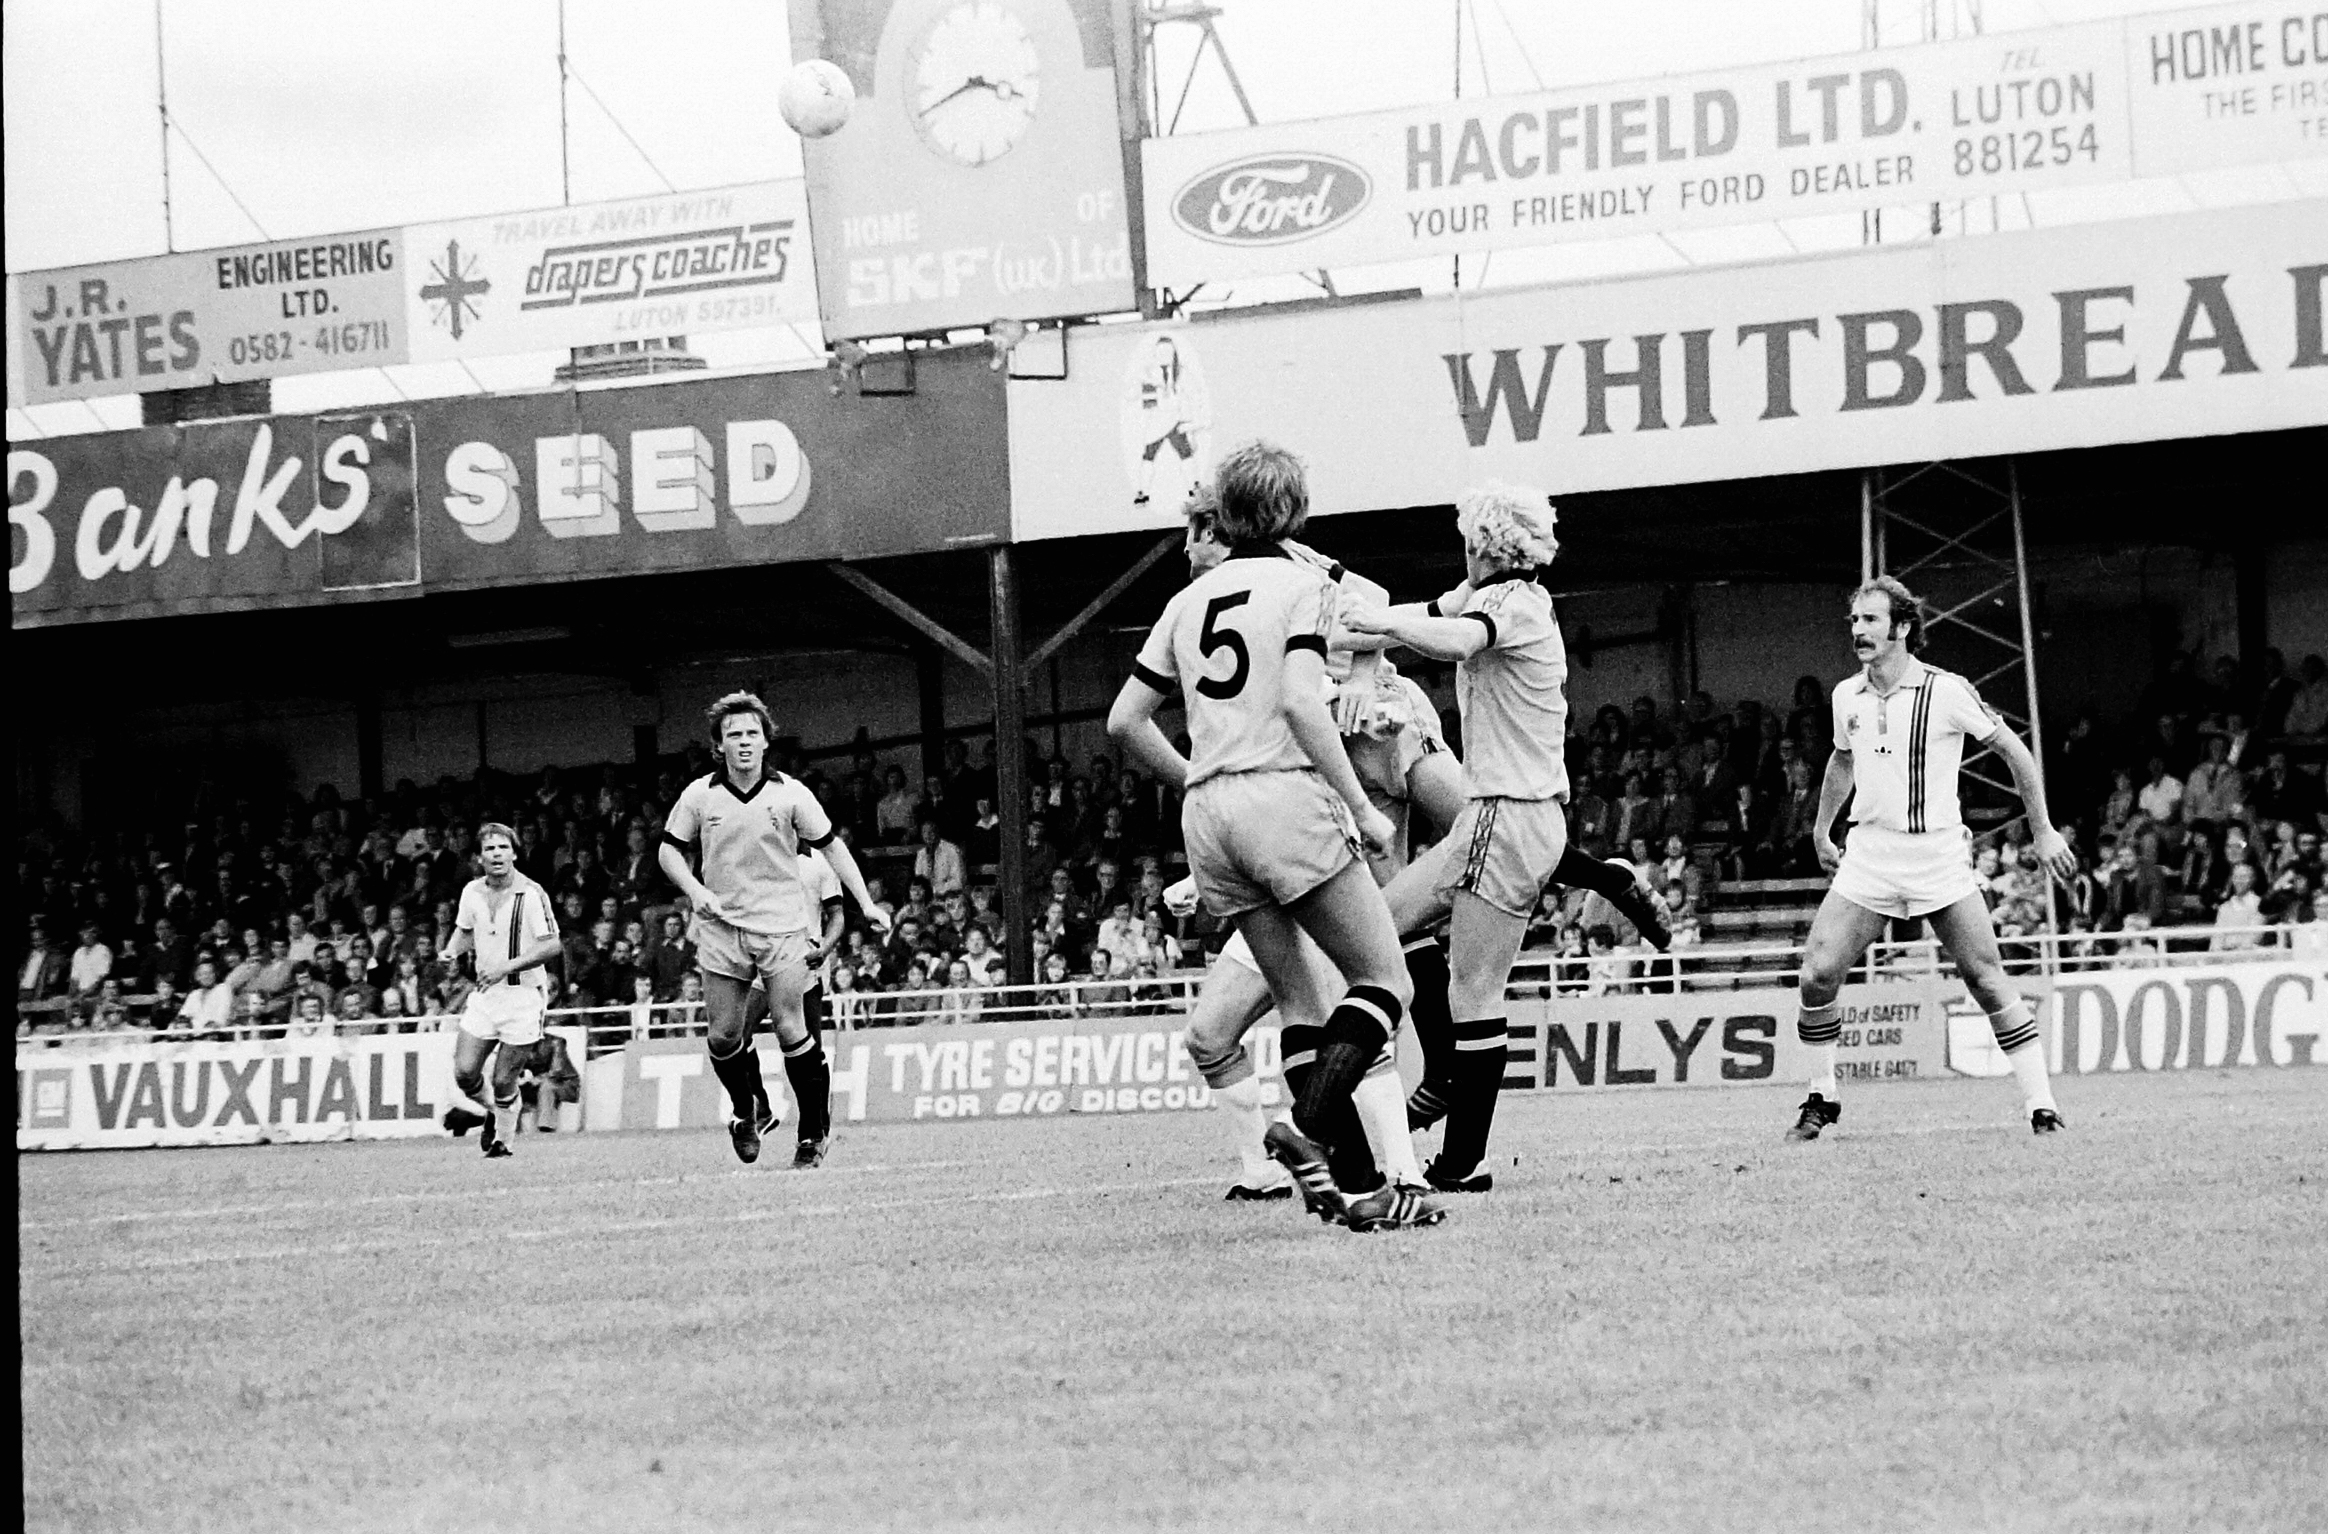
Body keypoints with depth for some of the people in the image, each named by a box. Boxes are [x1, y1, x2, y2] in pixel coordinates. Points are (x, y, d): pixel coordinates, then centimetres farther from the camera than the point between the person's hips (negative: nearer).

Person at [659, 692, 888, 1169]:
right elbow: (669, 850, 11)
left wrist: (865, 903, 1)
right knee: (723, 1036, 0)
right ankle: (749, 1111, 26)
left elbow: (831, 845, 6)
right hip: (721, 928, 2)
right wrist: (695, 891, -7)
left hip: (783, 926, -2)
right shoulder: (699, 795, 0)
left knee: (791, 1030, -9)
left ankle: (816, 1131, 2)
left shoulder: (790, 793, -3)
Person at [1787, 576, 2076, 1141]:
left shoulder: (1945, 692, -11)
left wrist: (2043, 830, -2)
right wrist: (1822, 830, 29)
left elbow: (2012, 750, -2)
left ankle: (2042, 1108, -5)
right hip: (1868, 855, 4)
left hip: (1937, 855, -4)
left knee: (1988, 979, -10)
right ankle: (1821, 1098, 11)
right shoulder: (1847, 696, 5)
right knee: (1816, 976, -7)